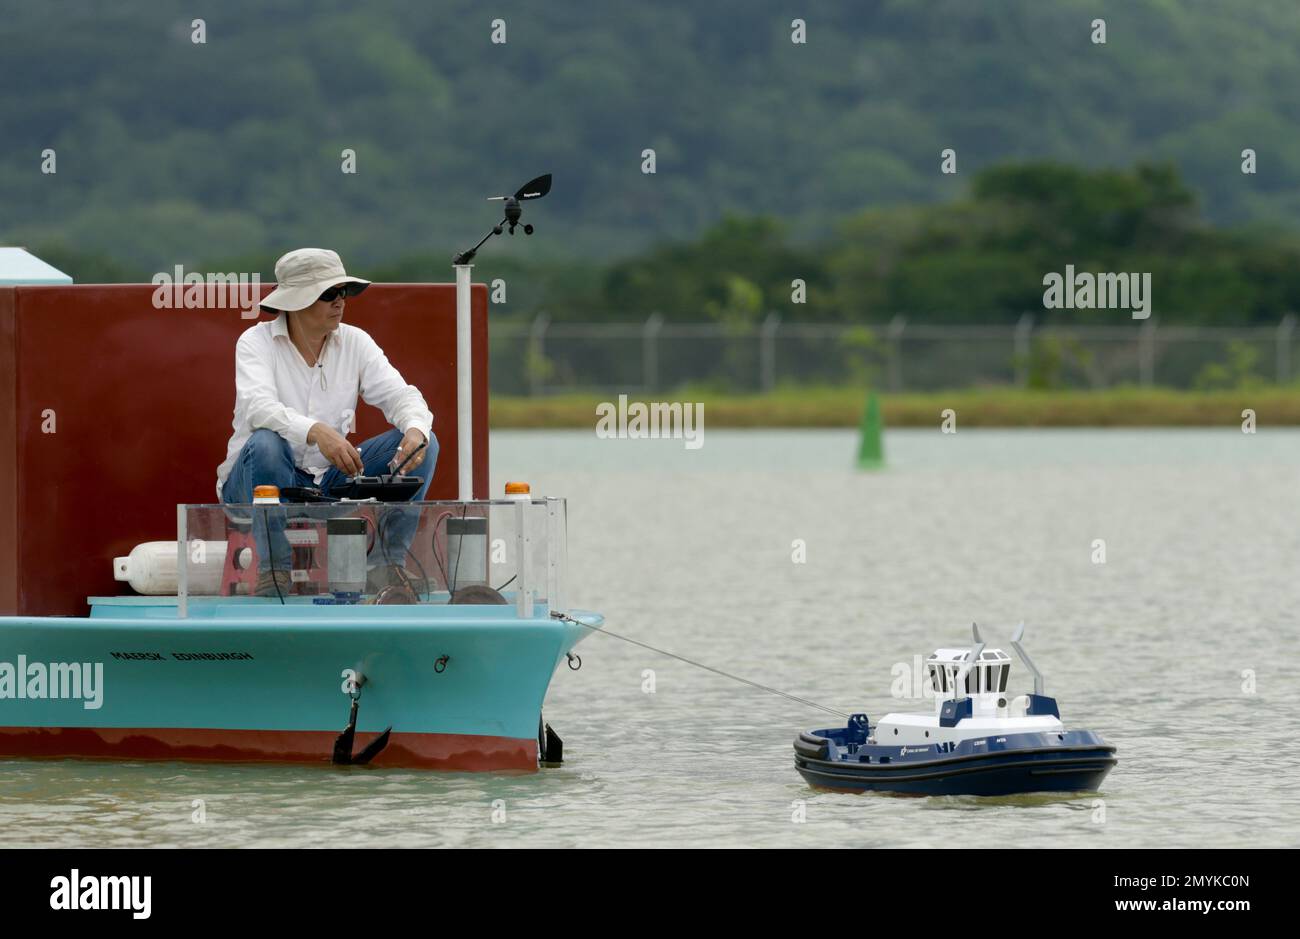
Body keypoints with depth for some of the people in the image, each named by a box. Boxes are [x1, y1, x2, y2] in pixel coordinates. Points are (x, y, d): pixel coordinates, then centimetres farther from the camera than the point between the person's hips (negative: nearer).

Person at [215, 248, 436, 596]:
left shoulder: (354, 342, 3)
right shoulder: (257, 342, -10)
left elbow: (399, 395, -7)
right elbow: (258, 407, -29)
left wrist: (416, 430, -32)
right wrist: (315, 432, -47)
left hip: (329, 482, 4)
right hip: (261, 484, -4)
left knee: (421, 443, -12)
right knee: (266, 442, -37)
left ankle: (385, 567, -15)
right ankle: (275, 575, -28)